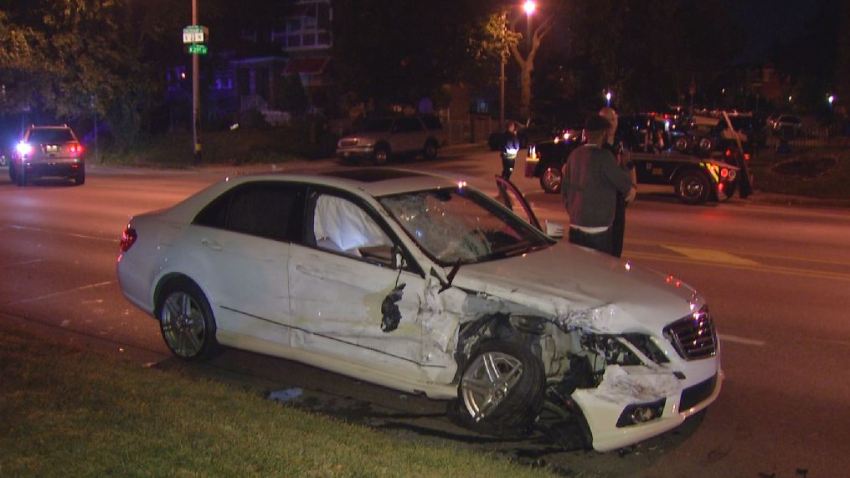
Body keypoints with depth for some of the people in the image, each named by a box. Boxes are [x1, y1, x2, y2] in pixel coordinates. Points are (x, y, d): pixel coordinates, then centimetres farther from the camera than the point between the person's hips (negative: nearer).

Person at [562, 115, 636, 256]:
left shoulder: (574, 155, 8)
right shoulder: (603, 156, -13)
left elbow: (565, 189, 15)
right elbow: (624, 182, -6)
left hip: (575, 226, 7)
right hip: (597, 228, -7)